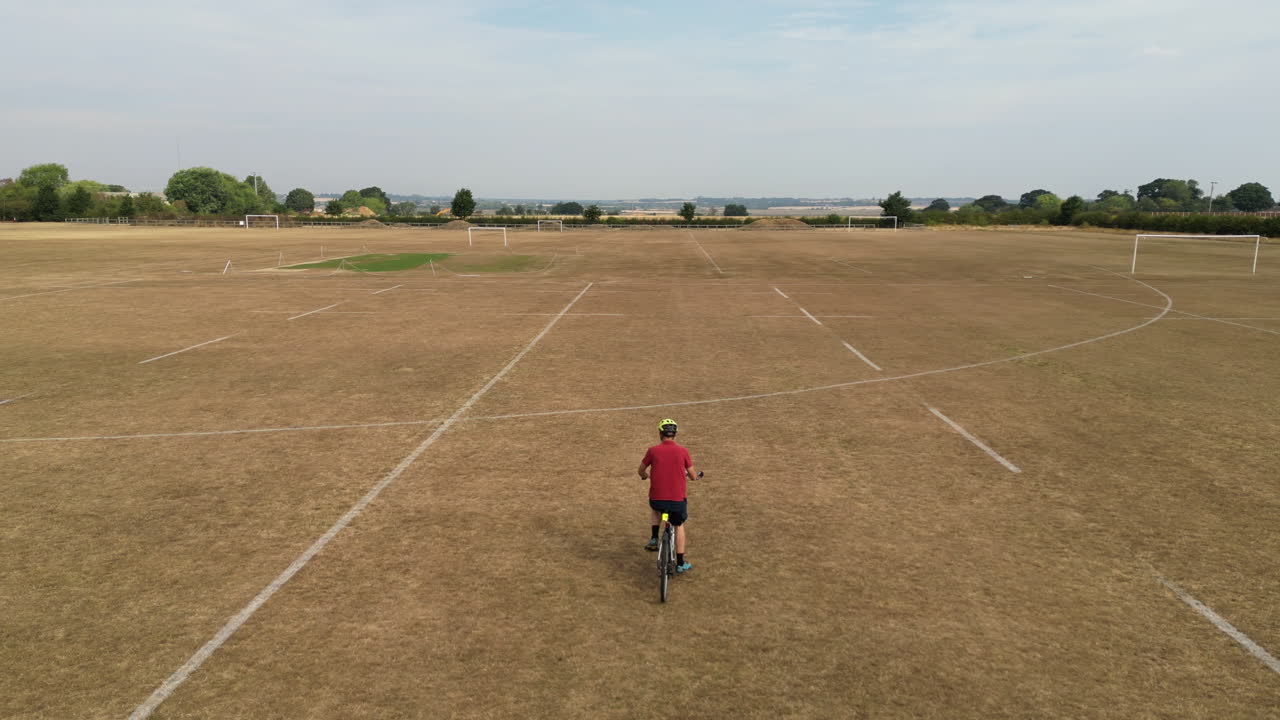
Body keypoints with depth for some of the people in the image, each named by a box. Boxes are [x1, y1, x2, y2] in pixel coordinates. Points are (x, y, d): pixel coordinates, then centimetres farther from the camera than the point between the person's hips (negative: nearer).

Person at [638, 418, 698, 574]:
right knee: (679, 526, 24)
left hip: (657, 499, 0)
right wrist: (694, 476, 27)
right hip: (678, 499, 0)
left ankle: (653, 539, 23)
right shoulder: (682, 451, -5)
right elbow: (692, 476, 3)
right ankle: (680, 563, 24)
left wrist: (646, 476, 33)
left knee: (655, 509, 36)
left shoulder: (653, 451, -4)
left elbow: (641, 471, 10)